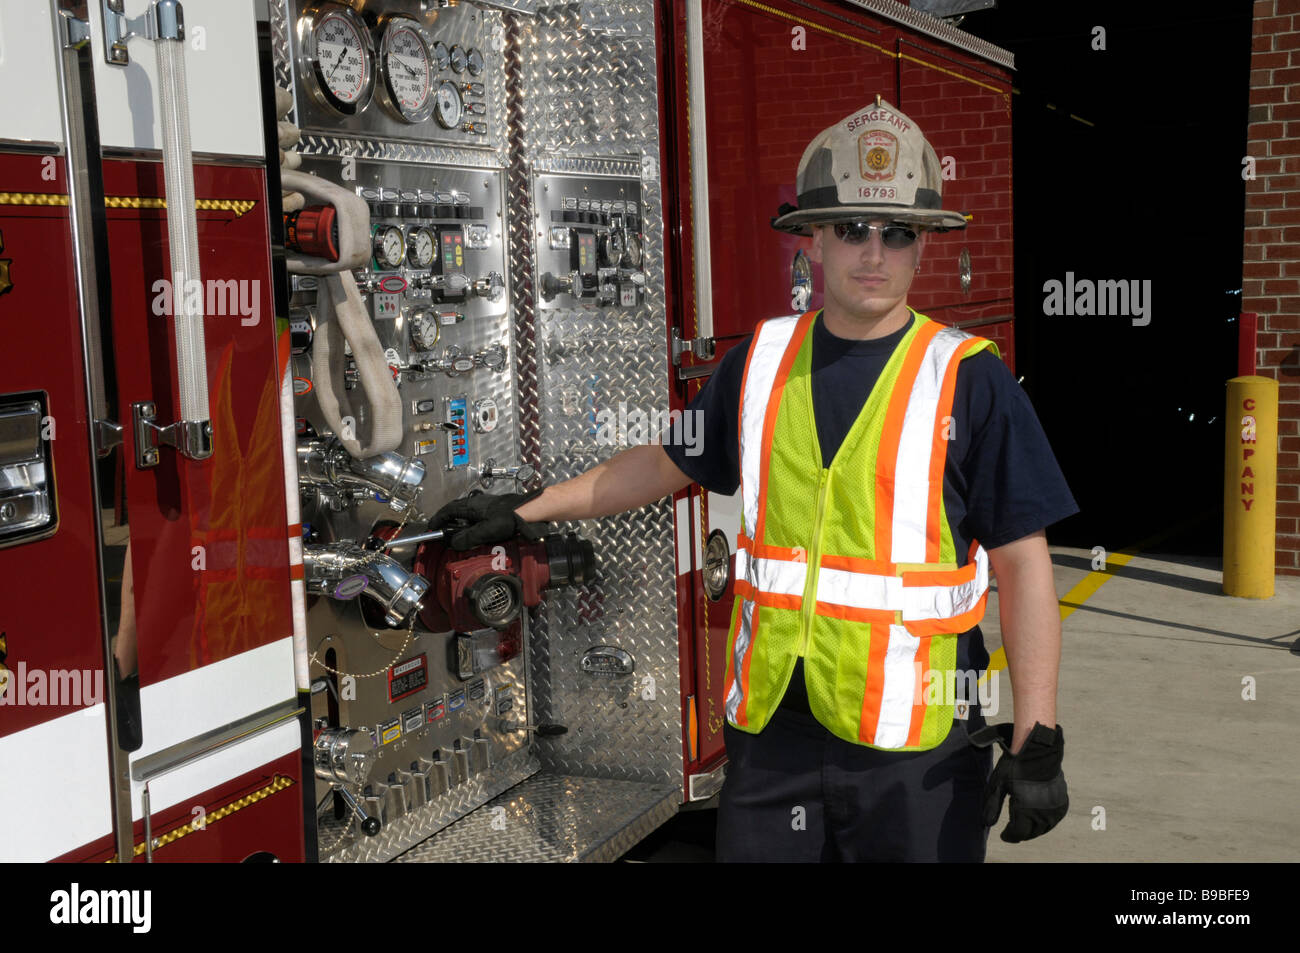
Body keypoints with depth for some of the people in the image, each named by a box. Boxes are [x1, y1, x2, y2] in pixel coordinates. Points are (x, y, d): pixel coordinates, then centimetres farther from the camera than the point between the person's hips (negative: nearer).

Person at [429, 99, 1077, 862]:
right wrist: (527, 509, 23)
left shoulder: (970, 380, -5)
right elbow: (669, 463, 21)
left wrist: (1038, 739, -9)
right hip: (772, 728, 3)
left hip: (916, 745, -3)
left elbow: (1024, 562, -5)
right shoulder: (760, 363, 6)